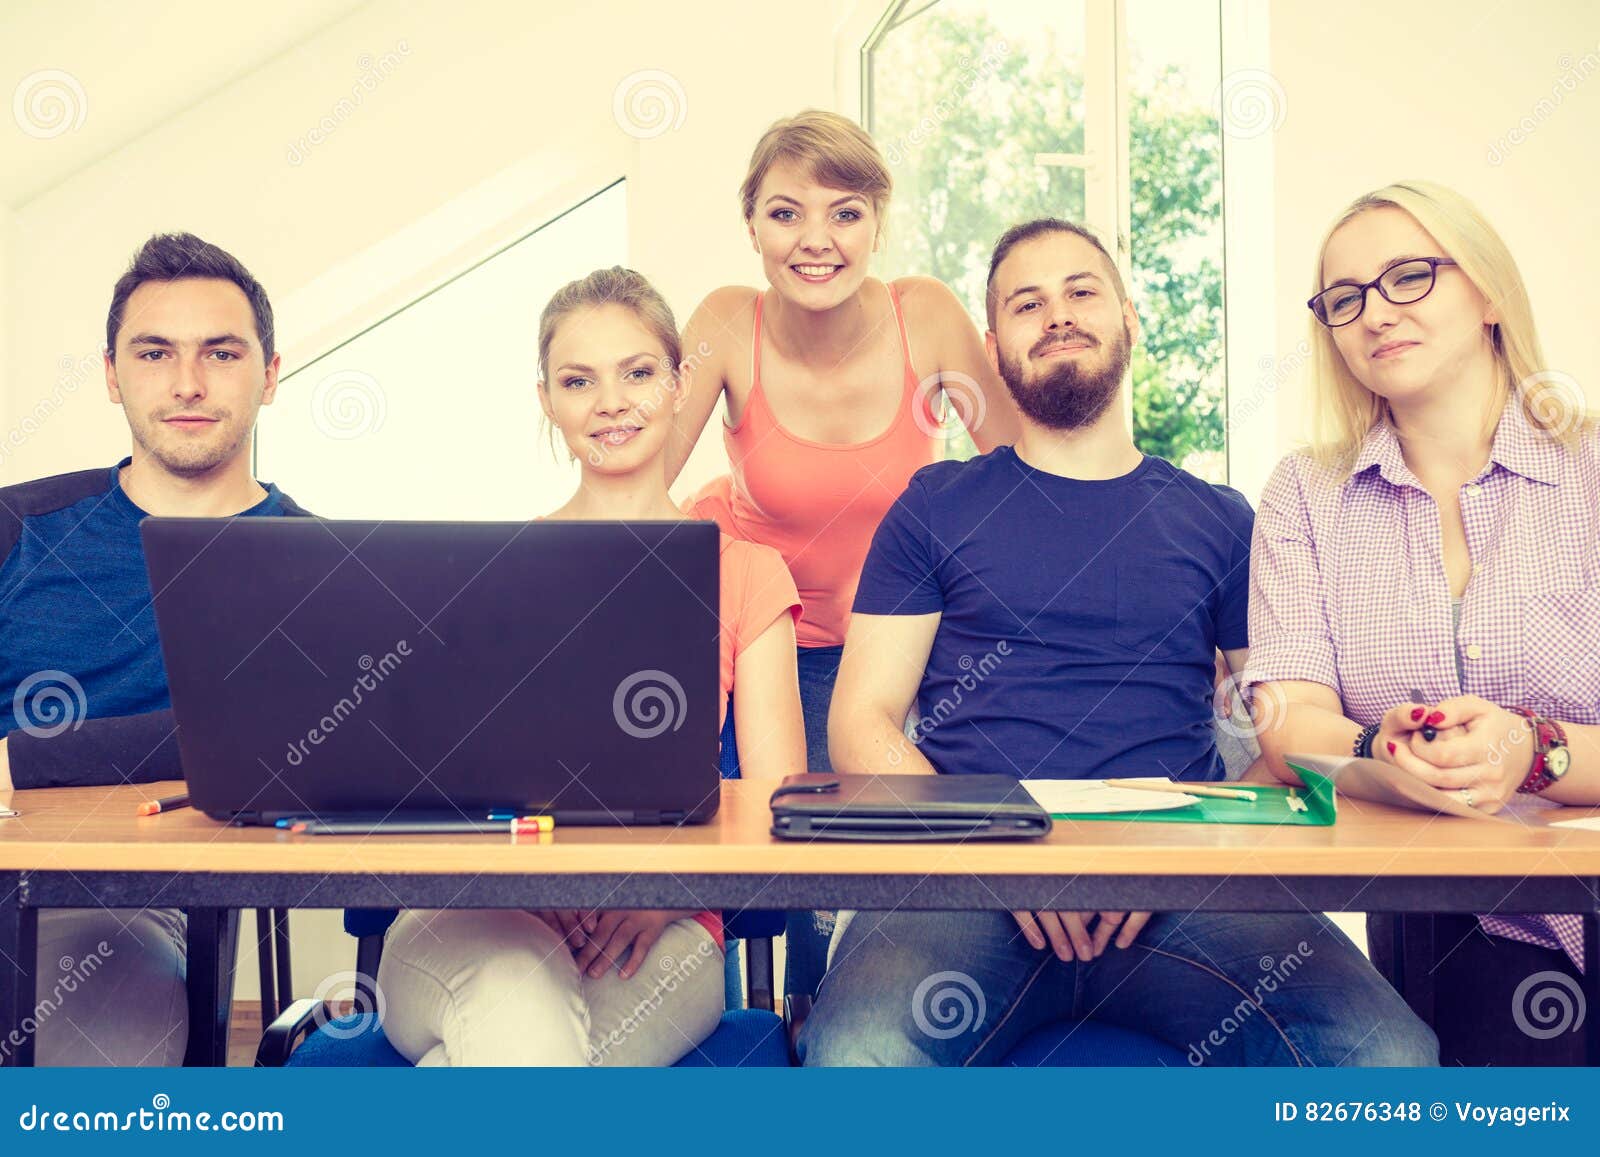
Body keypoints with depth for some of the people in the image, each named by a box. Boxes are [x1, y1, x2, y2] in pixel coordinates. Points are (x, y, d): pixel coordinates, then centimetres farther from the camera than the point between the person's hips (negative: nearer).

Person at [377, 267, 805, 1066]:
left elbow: (775, 808, 6)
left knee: (515, 1057, -34)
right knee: (518, 1030, -36)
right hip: (473, 911, 1)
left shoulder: (745, 573, 14)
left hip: (657, 933, 0)